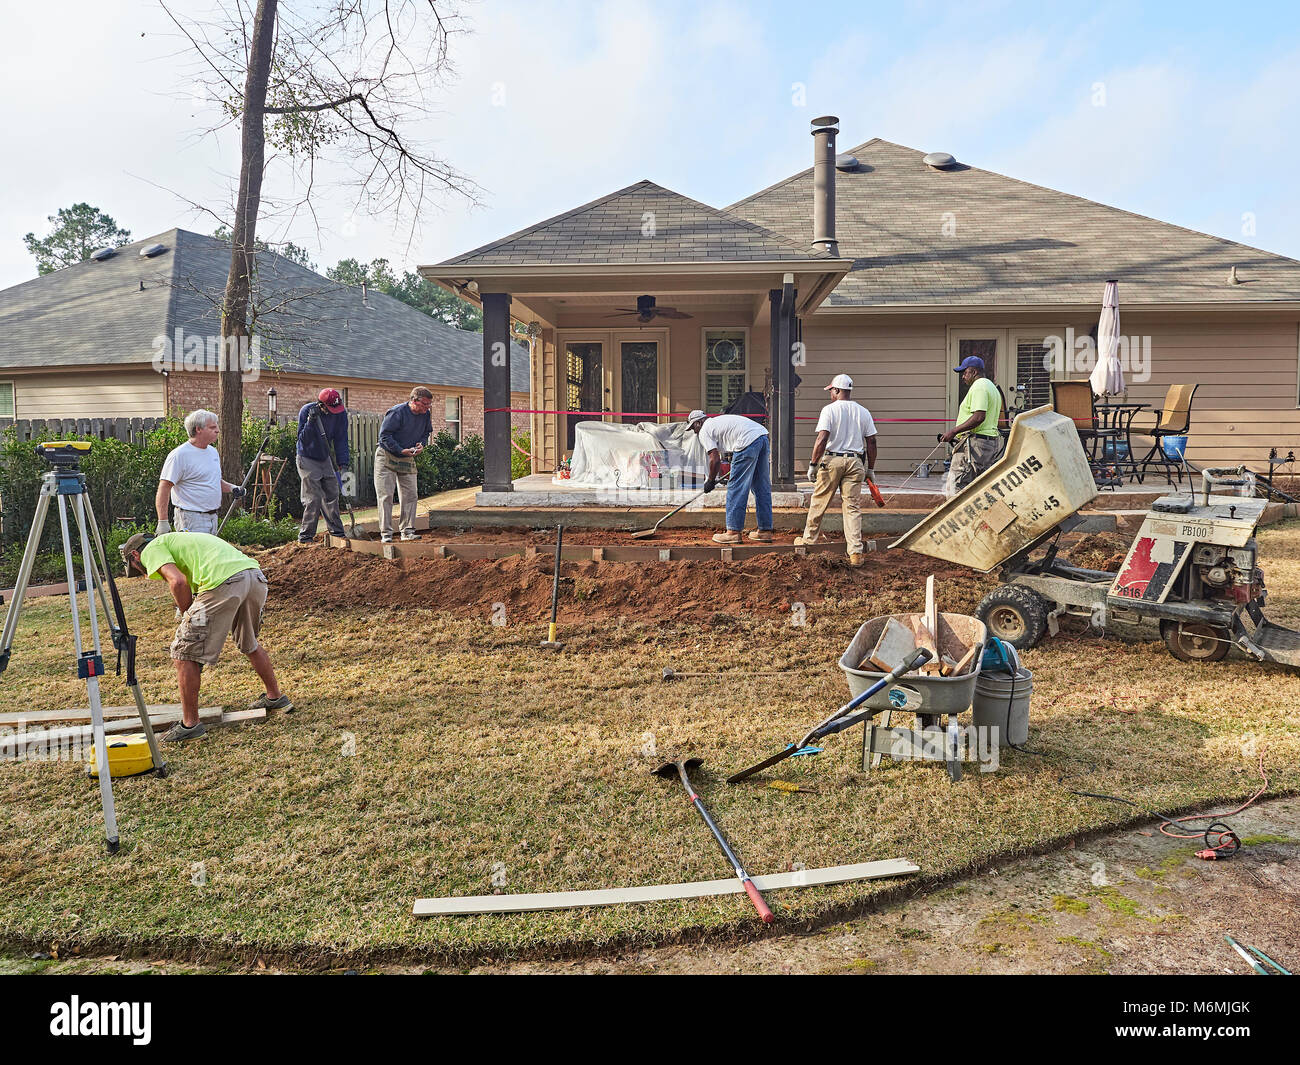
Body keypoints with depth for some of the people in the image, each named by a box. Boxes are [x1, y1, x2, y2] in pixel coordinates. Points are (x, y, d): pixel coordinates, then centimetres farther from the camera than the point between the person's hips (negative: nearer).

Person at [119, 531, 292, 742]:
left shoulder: (152, 549, 14)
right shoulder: (178, 539, 39)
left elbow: (178, 582, -5)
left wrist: (187, 616, 9)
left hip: (224, 582, -8)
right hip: (257, 576, 9)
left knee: (184, 654, 6)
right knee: (249, 643, 31)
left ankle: (190, 724, 11)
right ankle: (275, 697, 42)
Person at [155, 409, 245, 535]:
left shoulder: (213, 451, 14)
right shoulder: (179, 455, -13)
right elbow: (164, 487, -16)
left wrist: (231, 487, 6)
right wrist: (163, 522, -22)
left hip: (212, 518, 9)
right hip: (191, 519, -9)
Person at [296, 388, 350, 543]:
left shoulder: (340, 413, -10)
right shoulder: (306, 411, -19)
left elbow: (341, 440, -6)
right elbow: (302, 440, -21)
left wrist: (343, 463, -14)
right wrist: (310, 422, -35)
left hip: (325, 459, 5)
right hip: (307, 459, -5)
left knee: (332, 495, 10)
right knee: (313, 498, -10)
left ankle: (337, 531, 21)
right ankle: (305, 535, -2)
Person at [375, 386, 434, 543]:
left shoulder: (426, 415, -2)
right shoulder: (397, 412, -20)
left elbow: (425, 433, 15)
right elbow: (384, 435, -20)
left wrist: (421, 444, -6)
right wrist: (401, 450, -25)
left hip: (408, 460, 6)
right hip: (387, 456, -6)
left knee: (410, 496, 4)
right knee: (386, 496, -5)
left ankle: (407, 531, 11)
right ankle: (386, 533, -3)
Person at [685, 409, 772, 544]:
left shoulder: (704, 431, 7)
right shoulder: (717, 421, 33)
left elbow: (715, 459, 0)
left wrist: (710, 481, 13)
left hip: (748, 442, -9)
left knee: (736, 488, -1)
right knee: (762, 487, 13)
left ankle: (733, 532, 0)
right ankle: (765, 530, 17)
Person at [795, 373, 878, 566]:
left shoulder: (830, 409, -5)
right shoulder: (863, 412, 9)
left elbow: (822, 439, -13)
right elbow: (871, 442, 9)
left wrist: (813, 464, -8)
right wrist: (870, 469, 16)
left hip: (832, 460, -3)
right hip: (854, 462, 4)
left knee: (819, 502, 11)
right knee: (853, 508, 3)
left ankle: (809, 539, 24)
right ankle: (856, 553, -3)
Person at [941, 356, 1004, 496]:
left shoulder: (978, 386, -10)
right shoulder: (992, 387, 24)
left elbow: (979, 417, -22)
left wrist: (954, 431, -19)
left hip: (975, 443, -11)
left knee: (955, 489, -12)